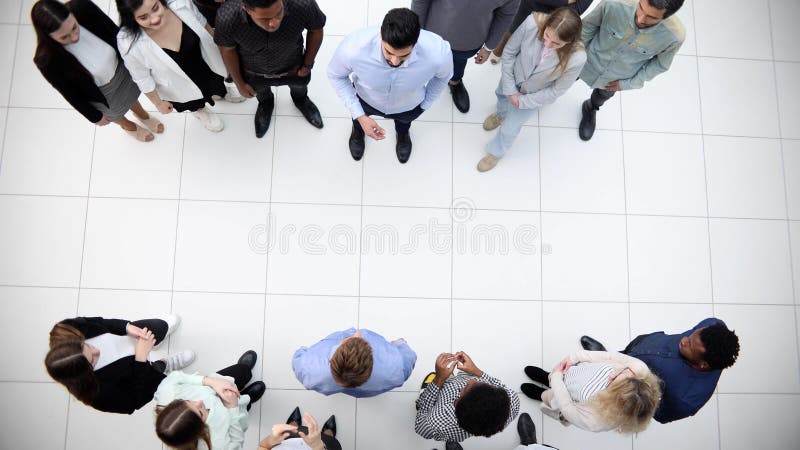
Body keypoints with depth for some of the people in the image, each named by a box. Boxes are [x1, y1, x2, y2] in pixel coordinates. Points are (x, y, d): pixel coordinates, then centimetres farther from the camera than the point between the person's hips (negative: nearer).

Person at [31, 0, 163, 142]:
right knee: (114, 113, 30)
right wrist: (95, 116, -6)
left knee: (130, 96, 34)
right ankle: (128, 126, 66)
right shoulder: (47, 60, -38)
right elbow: (70, 93, -20)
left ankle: (143, 116, 69)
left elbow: (114, 31, -13)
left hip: (121, 68, 2)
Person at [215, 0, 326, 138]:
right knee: (261, 92, 32)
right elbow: (227, 49, -17)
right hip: (253, 72, 0)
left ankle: (300, 100, 68)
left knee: (300, 85, 32)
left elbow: (316, 29, -16)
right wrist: (239, 83, -4)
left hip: (292, 68, 0)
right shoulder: (227, 17, -38)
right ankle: (265, 103, 68)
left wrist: (308, 65, -6)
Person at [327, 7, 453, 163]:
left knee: (404, 119, 37)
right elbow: (336, 75, -19)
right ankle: (358, 130, 74)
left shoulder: (438, 53, -42)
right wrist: (360, 116, -24)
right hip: (366, 100, 0)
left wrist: (425, 104, 0)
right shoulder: (352, 49, -44)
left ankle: (403, 133, 75)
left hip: (409, 107, 1)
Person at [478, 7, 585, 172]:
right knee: (502, 94, 35)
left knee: (509, 129, 18)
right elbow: (509, 52, -19)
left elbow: (556, 91, -21)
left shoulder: (576, 58, -40)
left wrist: (523, 101, -14)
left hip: (533, 95, -1)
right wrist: (510, 89, -14)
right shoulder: (532, 23, -39)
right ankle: (502, 113, 75)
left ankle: (496, 152, 55)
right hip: (513, 76, 2)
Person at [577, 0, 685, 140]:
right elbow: (588, 25, -16)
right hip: (591, 61, -1)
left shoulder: (675, 35, -36)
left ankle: (590, 109, 68)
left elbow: (660, 64, -13)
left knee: (604, 94, 34)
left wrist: (628, 84, -9)